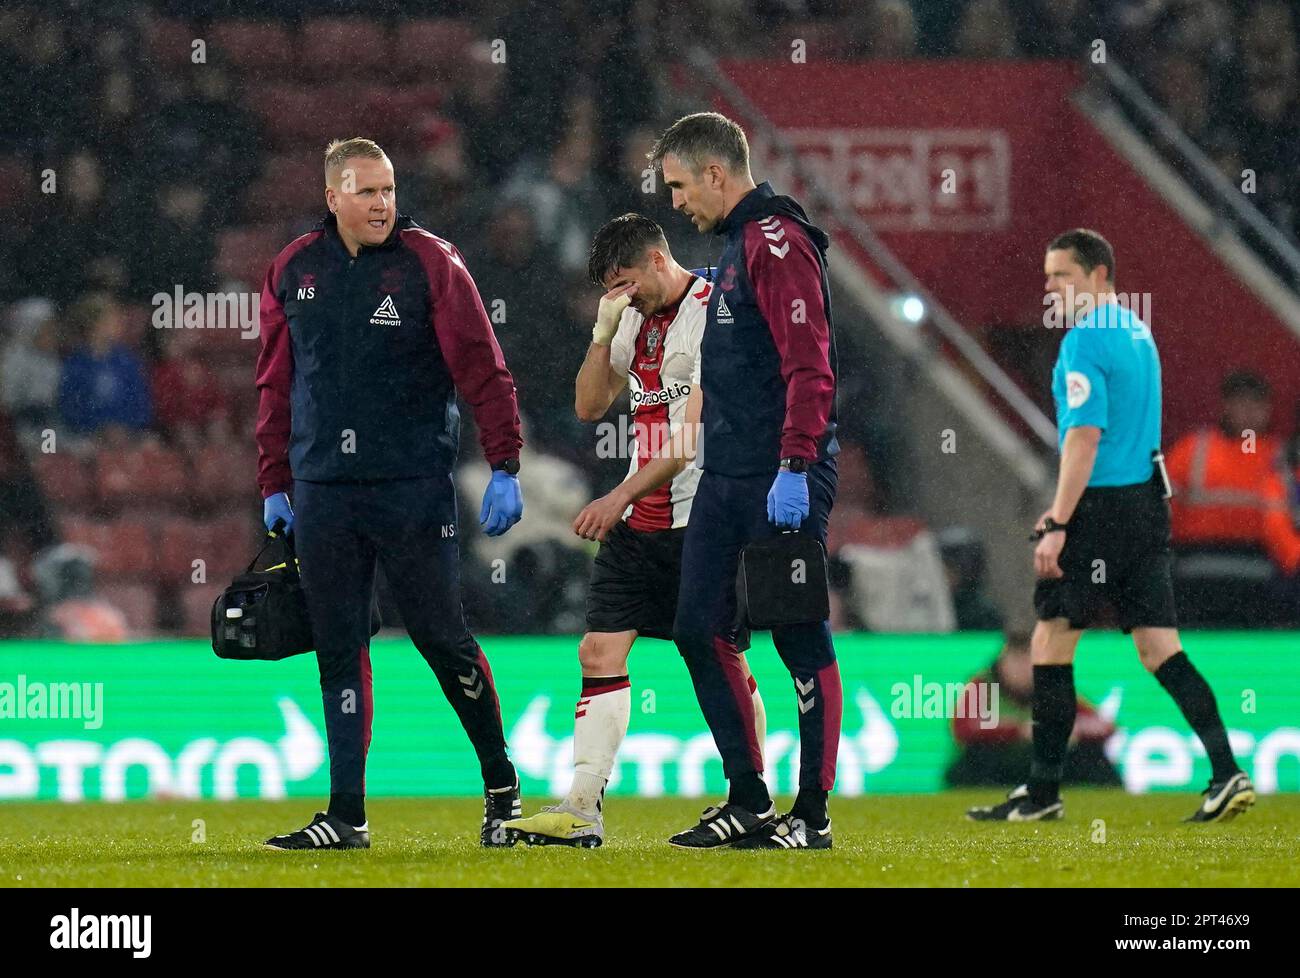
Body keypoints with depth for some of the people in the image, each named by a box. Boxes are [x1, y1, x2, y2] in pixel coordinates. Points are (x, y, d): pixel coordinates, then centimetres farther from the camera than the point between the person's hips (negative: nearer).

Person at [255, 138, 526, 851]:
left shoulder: (431, 264, -3)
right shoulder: (293, 272, 9)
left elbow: (483, 370, -5)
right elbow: (276, 386, 15)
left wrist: (504, 467, -12)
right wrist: (274, 486, 12)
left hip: (414, 488, -4)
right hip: (321, 491, 4)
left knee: (441, 638, -3)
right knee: (338, 651, 3)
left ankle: (501, 784, 14)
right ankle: (347, 814, 6)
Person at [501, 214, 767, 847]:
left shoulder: (712, 314, -13)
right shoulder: (638, 319, 13)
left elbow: (693, 432, -17)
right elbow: (590, 406, 14)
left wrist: (621, 496, -17)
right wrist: (604, 334, -1)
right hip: (637, 522, 8)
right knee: (600, 652, -1)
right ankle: (583, 808, -3)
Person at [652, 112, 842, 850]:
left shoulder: (777, 243, -12)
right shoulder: (736, 245, 18)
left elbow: (808, 365, -20)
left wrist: (794, 470, -24)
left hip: (782, 483, -10)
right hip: (726, 479, 10)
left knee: (801, 641, -3)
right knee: (702, 630, 8)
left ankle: (813, 813, 3)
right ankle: (749, 798, 16)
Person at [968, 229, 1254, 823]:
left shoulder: (1085, 341, -12)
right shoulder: (1137, 333, 16)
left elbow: (1085, 436, -19)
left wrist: (1058, 524, -20)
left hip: (1101, 507, -9)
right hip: (1147, 500, 9)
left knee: (1051, 641, 1)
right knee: (1158, 644, 5)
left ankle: (1043, 791, 5)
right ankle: (1227, 773, -6)